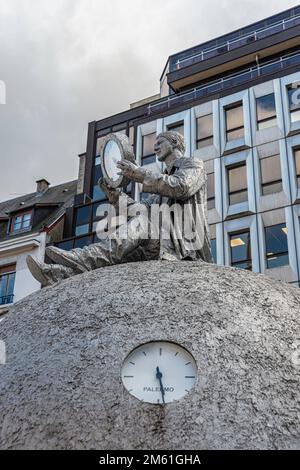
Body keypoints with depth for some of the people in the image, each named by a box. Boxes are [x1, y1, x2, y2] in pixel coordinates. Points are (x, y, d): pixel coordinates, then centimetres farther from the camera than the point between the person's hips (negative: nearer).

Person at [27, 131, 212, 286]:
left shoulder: (194, 164, 9)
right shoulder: (165, 180, 33)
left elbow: (181, 187, -16)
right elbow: (142, 210, 19)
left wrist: (139, 173, -16)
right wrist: (114, 194, 7)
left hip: (187, 248, -7)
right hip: (166, 247, 7)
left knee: (143, 222, -31)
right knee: (113, 255, -11)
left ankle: (84, 258, -41)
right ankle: (58, 274, -29)